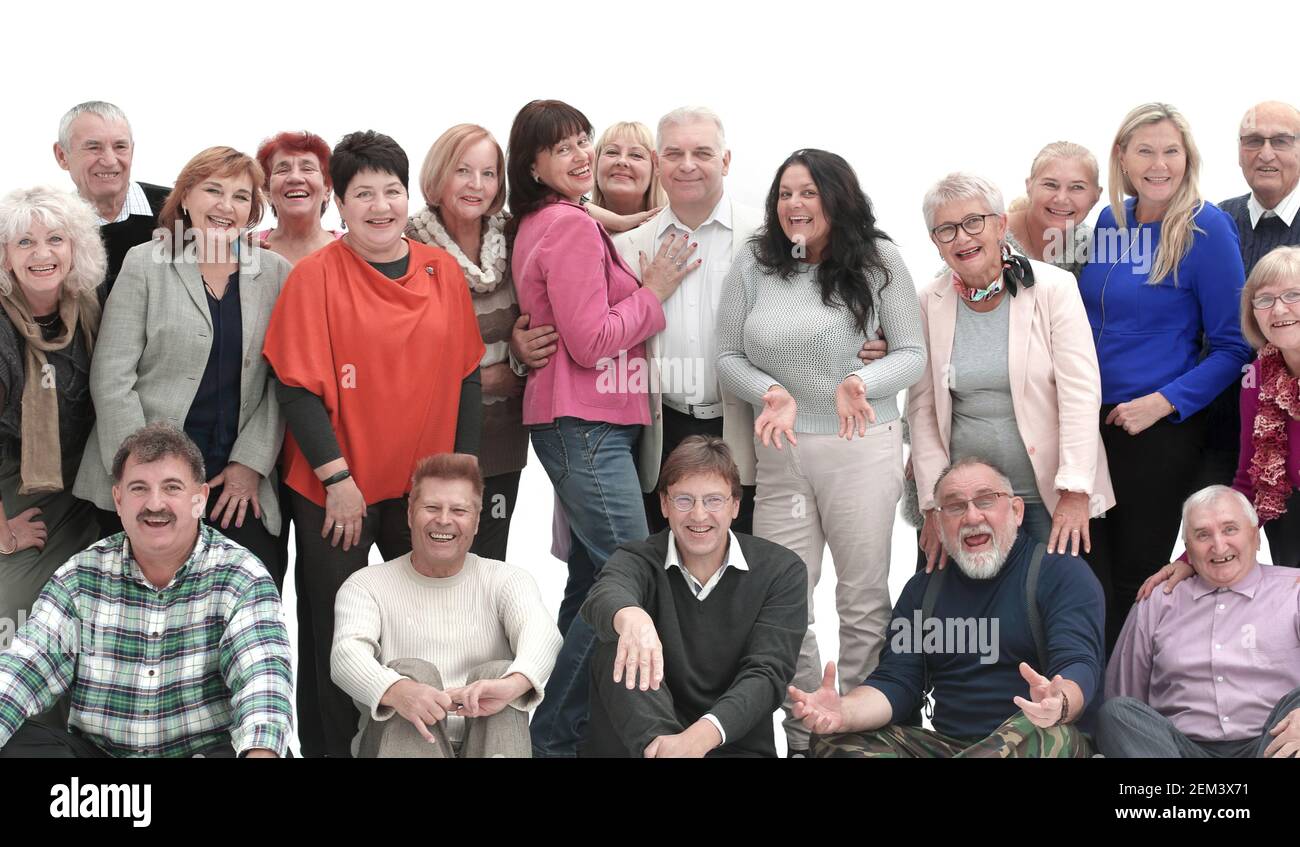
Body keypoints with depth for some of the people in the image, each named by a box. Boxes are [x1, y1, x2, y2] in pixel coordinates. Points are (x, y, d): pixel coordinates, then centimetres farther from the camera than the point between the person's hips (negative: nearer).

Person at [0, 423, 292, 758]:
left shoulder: (241, 576, -5)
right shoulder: (80, 576, 5)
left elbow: (263, 675, -19)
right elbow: (27, 665, -2)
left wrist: (261, 750, -41)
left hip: (207, 748, -4)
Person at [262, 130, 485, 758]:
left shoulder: (443, 270, 3)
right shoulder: (316, 275, -8)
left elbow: (466, 374, 7)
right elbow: (296, 386, -10)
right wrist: (338, 477, -14)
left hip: (425, 486, 4)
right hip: (337, 490, -3)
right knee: (336, 628, 7)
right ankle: (328, 745, 23)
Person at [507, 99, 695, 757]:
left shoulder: (537, 224, 17)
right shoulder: (572, 225, -13)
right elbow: (591, 344, -17)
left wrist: (645, 288, 10)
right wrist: (654, 294, -6)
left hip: (578, 423, 11)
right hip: (585, 424, -11)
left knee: (596, 578, 15)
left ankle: (564, 727, 24)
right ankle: (558, 735, -3)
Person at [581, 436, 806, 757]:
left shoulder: (782, 571, 0)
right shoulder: (638, 560, -1)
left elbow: (767, 674, -13)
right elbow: (605, 597, -26)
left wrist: (699, 737, -32)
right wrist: (630, 617, -53)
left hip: (737, 746, -1)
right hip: (635, 742, 2)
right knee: (617, 648, -28)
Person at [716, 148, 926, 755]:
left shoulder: (877, 261, -1)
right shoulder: (753, 266, 3)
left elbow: (912, 354, -1)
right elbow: (728, 357, 6)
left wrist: (861, 381, -20)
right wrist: (772, 393, -13)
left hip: (862, 447, -2)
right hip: (780, 452, 2)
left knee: (863, 600, 5)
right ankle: (803, 736, 18)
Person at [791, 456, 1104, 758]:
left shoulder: (1061, 571, 2)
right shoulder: (924, 587, 17)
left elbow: (1081, 666, -13)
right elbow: (895, 682, 7)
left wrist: (1058, 703, -39)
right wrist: (844, 712, -17)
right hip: (947, 746, 5)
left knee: (1045, 735, -39)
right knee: (835, 740, -17)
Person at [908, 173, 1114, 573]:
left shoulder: (1054, 289, -6)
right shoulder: (930, 305, 1)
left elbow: (1080, 394, -10)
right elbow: (922, 410, 1)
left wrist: (1075, 492, -17)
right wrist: (935, 504, -5)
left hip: (1048, 495, -2)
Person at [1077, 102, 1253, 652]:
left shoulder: (1206, 229, -10)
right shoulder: (1107, 221, 5)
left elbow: (1233, 348, -9)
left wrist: (1164, 403, -18)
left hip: (1160, 430, -5)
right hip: (1089, 422, 5)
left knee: (1136, 578, 6)